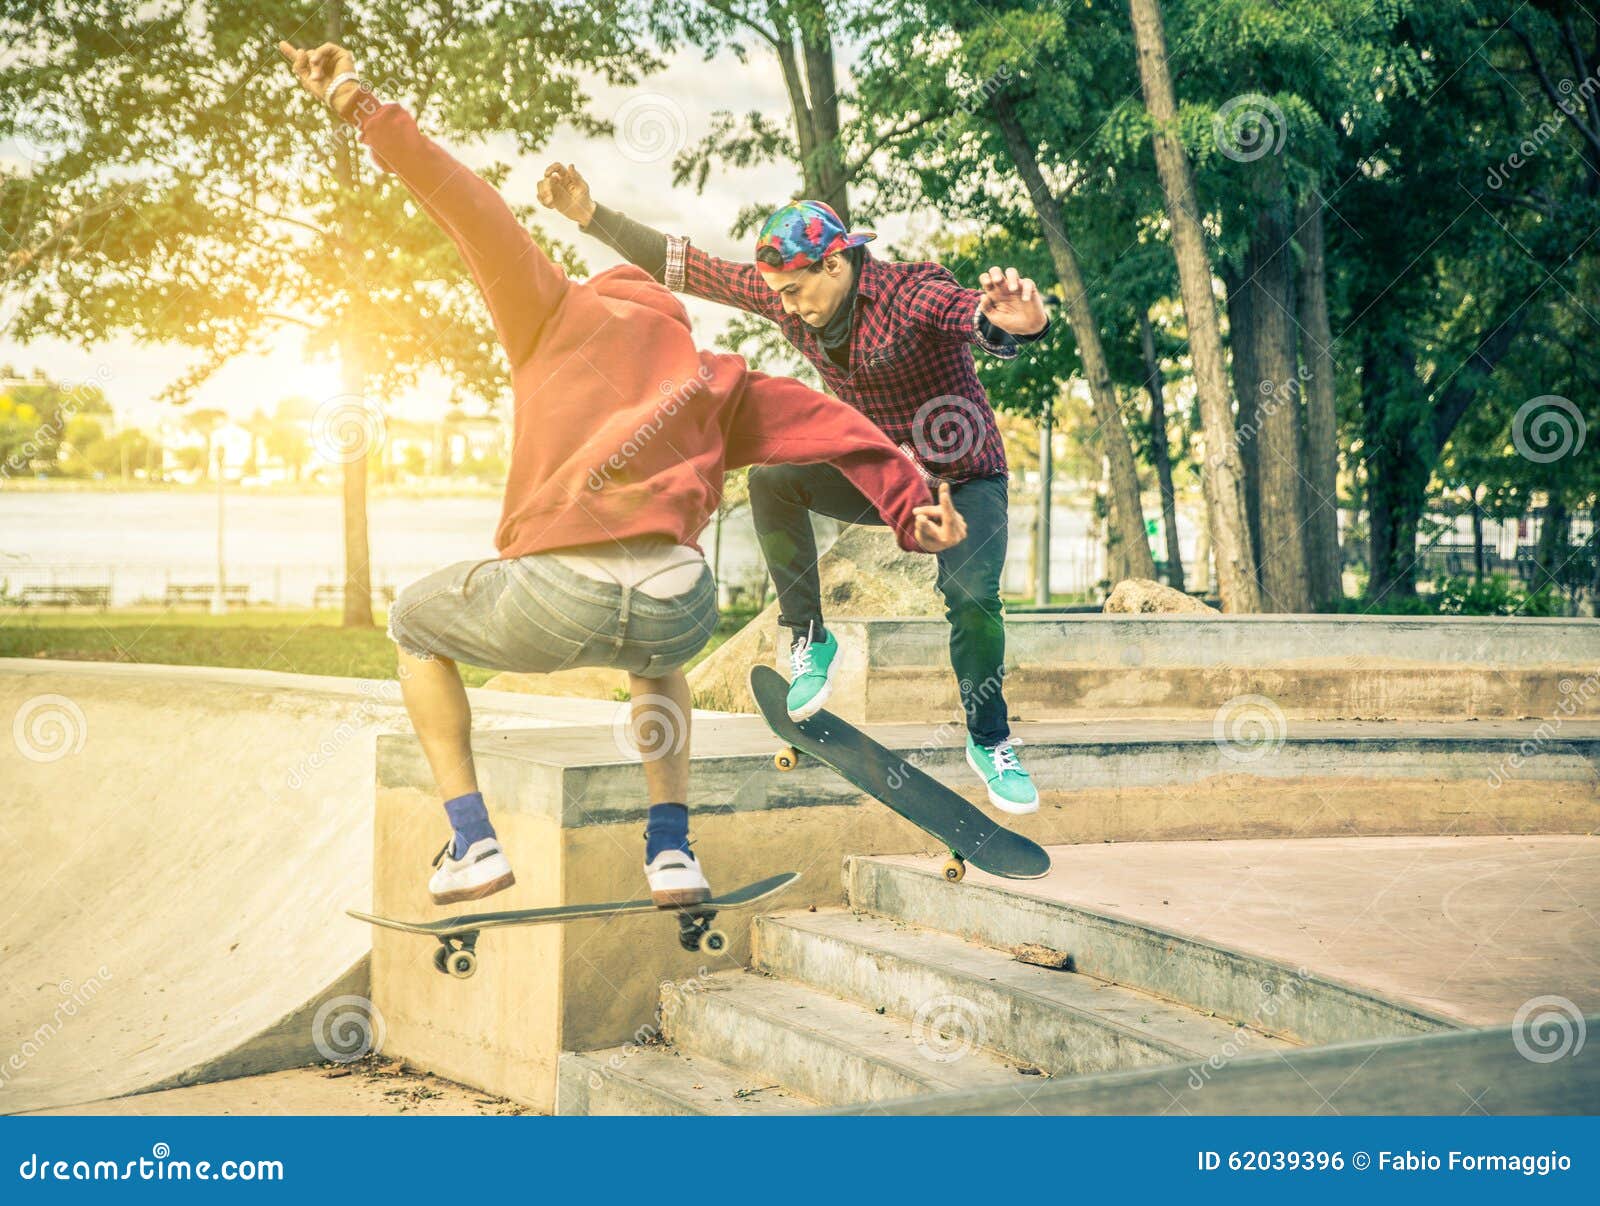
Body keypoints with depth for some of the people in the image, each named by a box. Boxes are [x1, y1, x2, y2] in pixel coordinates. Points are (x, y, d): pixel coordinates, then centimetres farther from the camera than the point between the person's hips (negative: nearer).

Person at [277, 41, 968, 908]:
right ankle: (671, 852, 26)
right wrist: (908, 505, 15)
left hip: (553, 603, -3)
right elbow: (831, 424, 19)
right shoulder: (714, 379, 28)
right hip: (679, 606, 3)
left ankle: (471, 844, 19)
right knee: (656, 657, 42)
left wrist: (361, 108, 13)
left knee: (415, 624, 29)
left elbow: (470, 208, 13)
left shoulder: (561, 315, 20)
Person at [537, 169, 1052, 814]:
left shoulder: (911, 294, -29)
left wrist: (1018, 321, -74)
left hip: (963, 481, -4)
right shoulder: (785, 295, -11)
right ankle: (808, 640, -11)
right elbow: (684, 266, -7)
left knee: (972, 599, -24)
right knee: (771, 477, -22)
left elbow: (975, 313, -49)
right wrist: (592, 217, -13)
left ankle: (989, 742, 2)